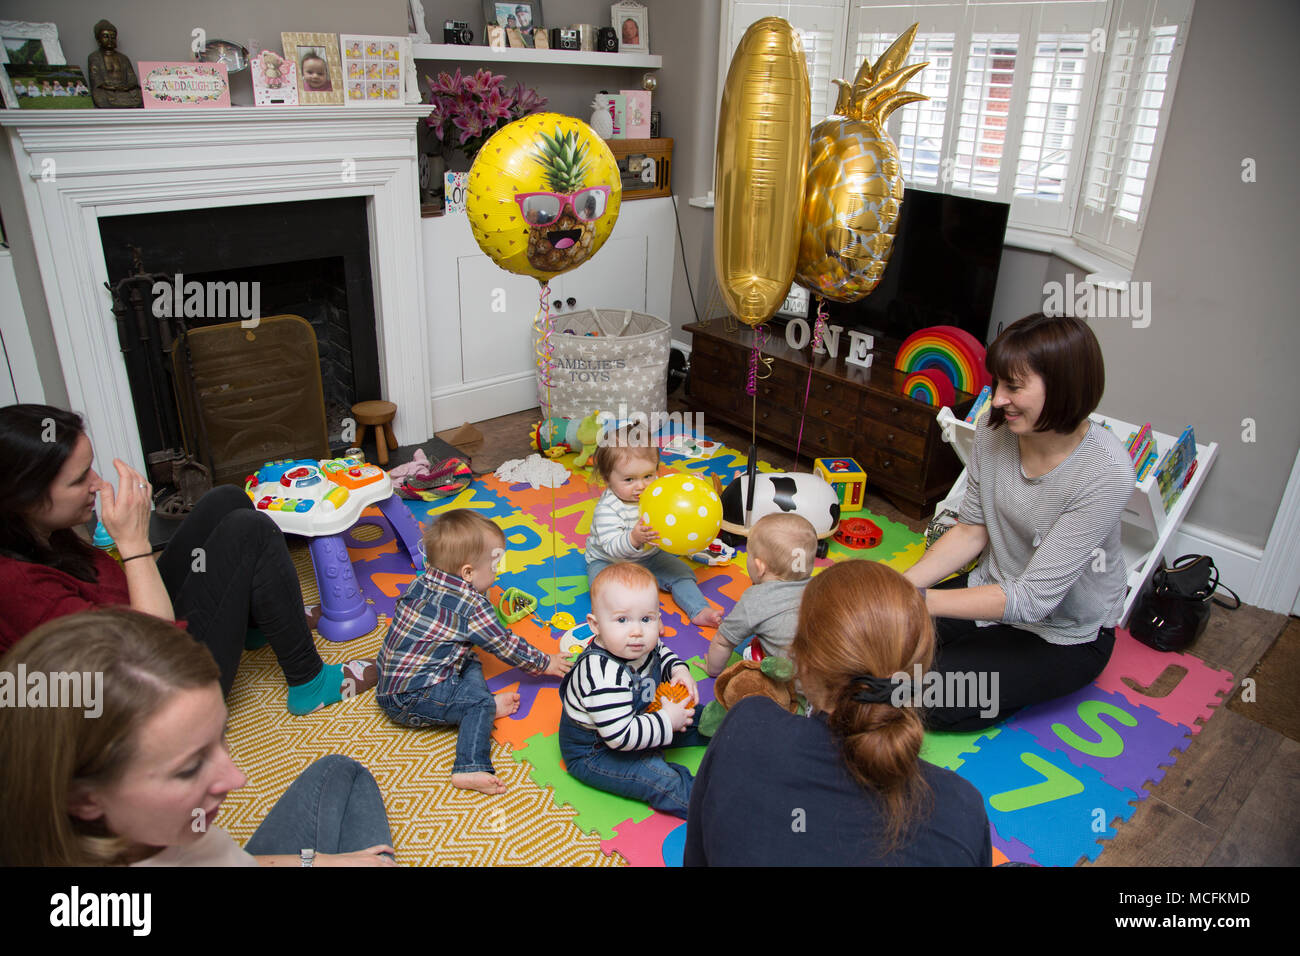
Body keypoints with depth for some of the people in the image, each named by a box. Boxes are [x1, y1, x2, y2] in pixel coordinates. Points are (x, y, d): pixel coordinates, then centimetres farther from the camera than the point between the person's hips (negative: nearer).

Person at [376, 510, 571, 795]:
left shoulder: (420, 584, 5)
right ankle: (470, 768, -26)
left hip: (389, 682, 9)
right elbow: (505, 646, -8)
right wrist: (545, 663, 6)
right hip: (413, 699, -9)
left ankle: (481, 710, -2)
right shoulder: (472, 607, -17)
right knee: (479, 702, -14)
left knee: (470, 663, 16)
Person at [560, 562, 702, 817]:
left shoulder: (641, 644, -14)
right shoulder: (605, 675, -41)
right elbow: (621, 736, -38)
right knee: (662, 779, -24)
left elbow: (661, 653, 13)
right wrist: (667, 721, -29)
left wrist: (679, 669, -7)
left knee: (693, 717, 17)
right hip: (592, 753, -9)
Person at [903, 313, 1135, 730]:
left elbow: (1033, 597, -31)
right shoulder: (996, 430, -13)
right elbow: (970, 530, -2)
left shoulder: (1106, 472, -30)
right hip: (994, 592, 5)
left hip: (1065, 637, -5)